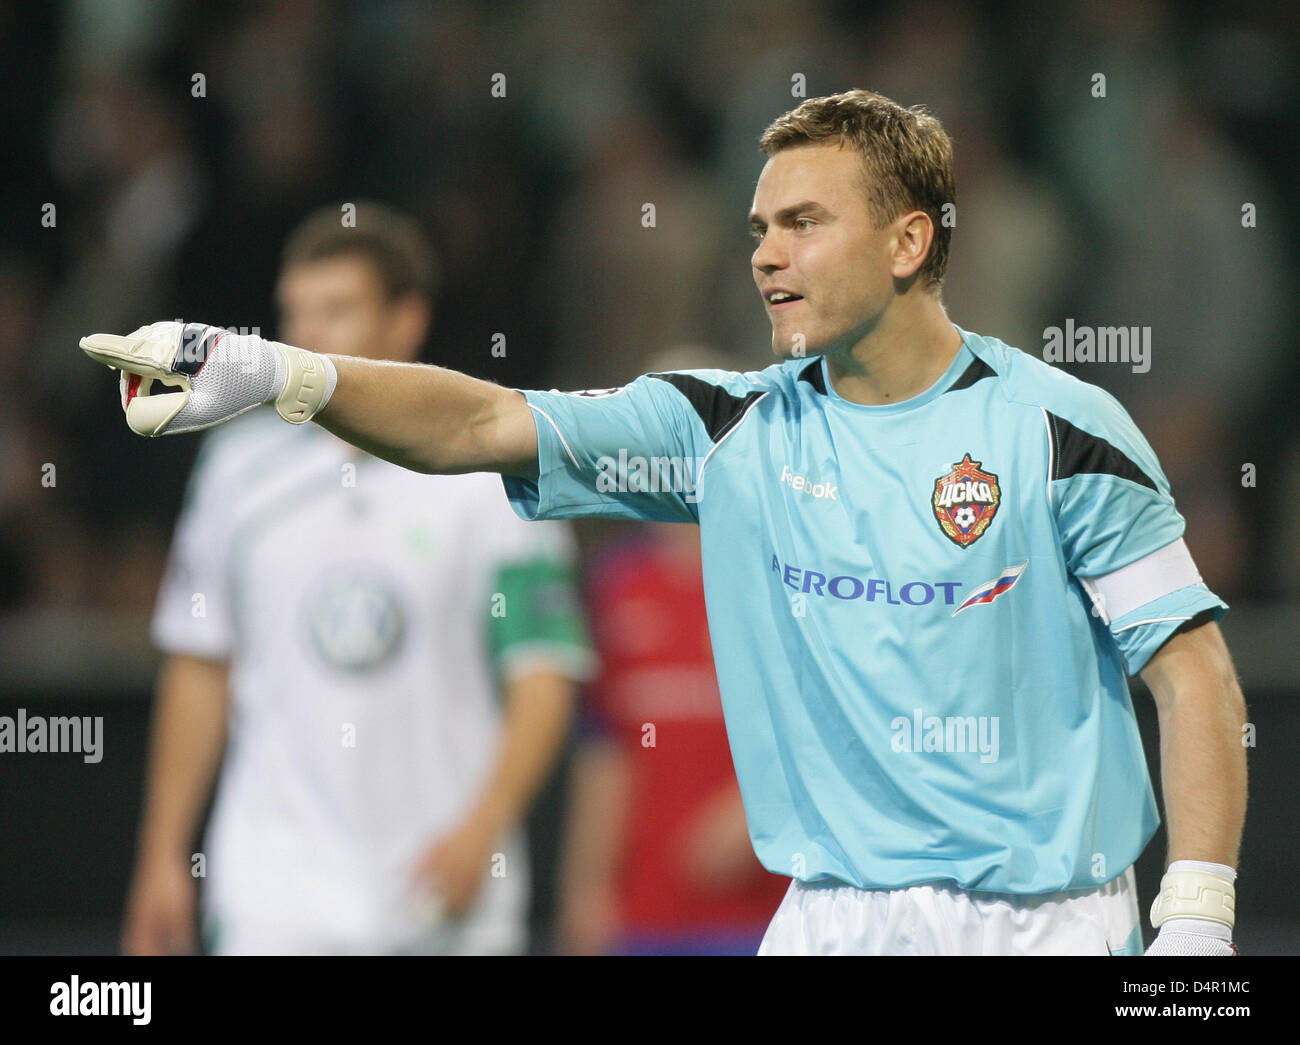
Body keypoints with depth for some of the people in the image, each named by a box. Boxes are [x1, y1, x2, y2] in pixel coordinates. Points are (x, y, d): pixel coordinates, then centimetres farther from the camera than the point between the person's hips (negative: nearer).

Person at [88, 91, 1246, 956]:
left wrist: (1197, 925, -13)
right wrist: (281, 375, -19)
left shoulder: (1059, 429, -4)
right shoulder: (738, 428, 5)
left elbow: (1195, 674, -4)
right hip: (836, 919, 3)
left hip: (1050, 922, -3)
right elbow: (485, 424, -3)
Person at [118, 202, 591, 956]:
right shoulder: (240, 464, 7)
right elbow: (199, 669, 12)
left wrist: (479, 832, -18)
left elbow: (543, 677, -5)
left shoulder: (495, 475, -1)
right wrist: (164, 856, 10)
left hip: (447, 896, -1)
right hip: (272, 889, 1)